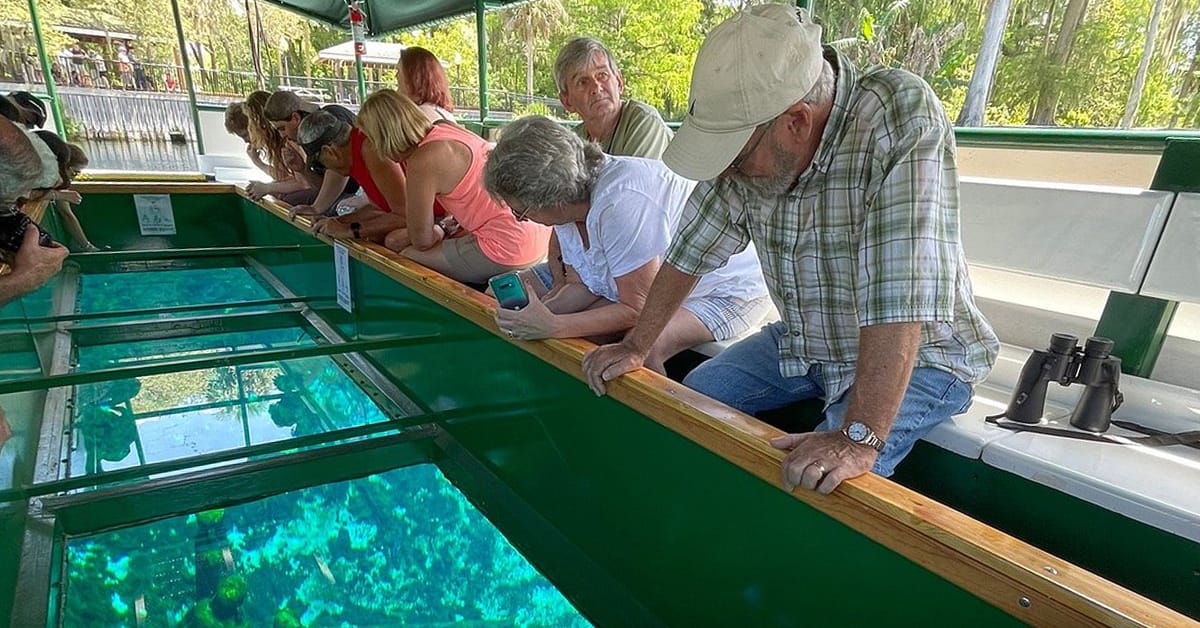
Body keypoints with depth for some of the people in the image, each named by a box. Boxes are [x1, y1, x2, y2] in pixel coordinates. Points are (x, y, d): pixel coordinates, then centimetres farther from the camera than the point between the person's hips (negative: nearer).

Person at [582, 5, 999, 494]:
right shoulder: (746, 138, -11)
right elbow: (692, 247, -3)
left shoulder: (903, 120, -29)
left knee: (820, 486, -26)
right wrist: (635, 346, -1)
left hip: (915, 356, -5)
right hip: (804, 343, 6)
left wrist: (859, 440, -40)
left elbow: (900, 294, -37)